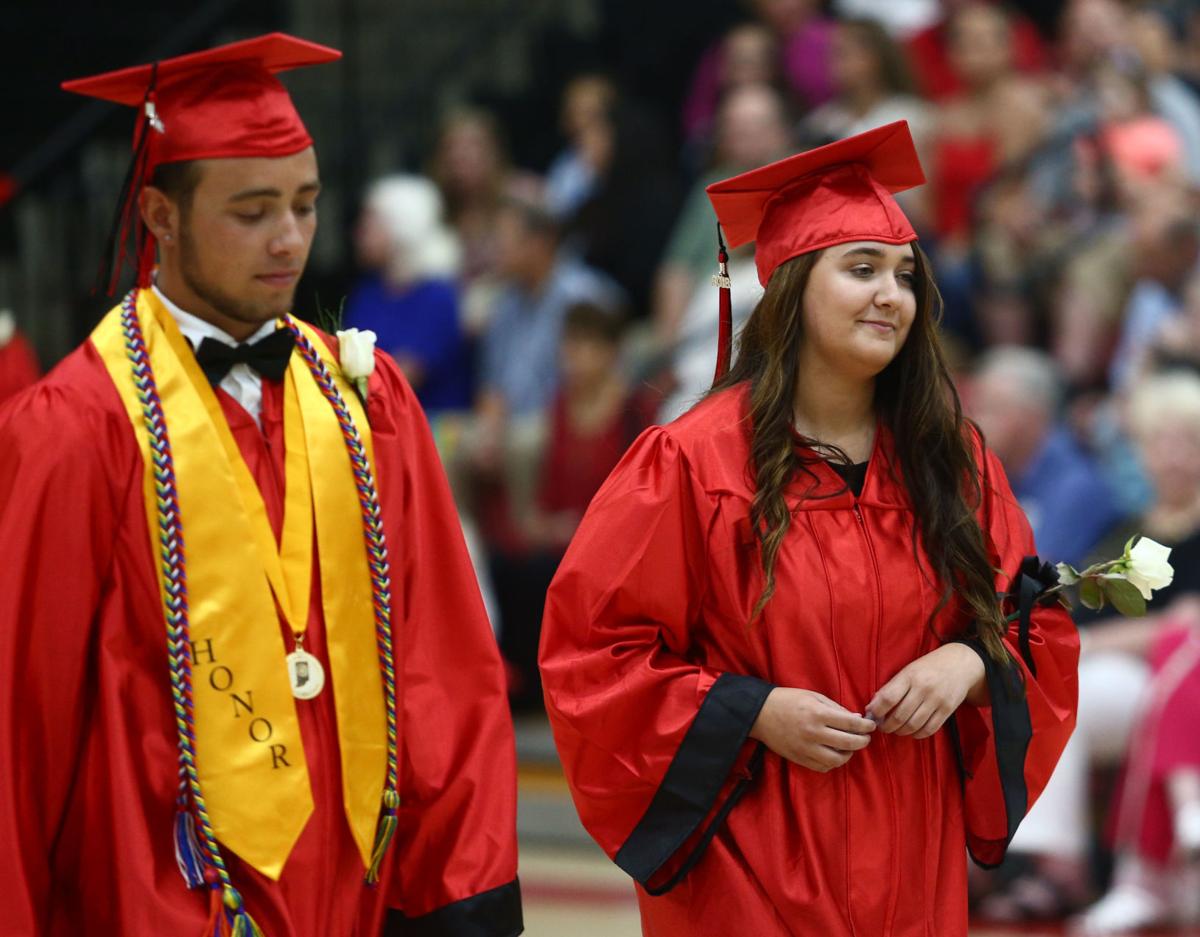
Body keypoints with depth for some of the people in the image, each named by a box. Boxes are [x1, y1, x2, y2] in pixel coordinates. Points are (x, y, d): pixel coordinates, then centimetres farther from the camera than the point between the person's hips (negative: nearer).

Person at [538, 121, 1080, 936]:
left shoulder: (952, 464, 4)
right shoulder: (692, 461, -10)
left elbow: (1038, 631, 10)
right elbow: (592, 647, -9)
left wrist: (970, 662, -11)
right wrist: (753, 713, -18)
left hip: (911, 867, 4)